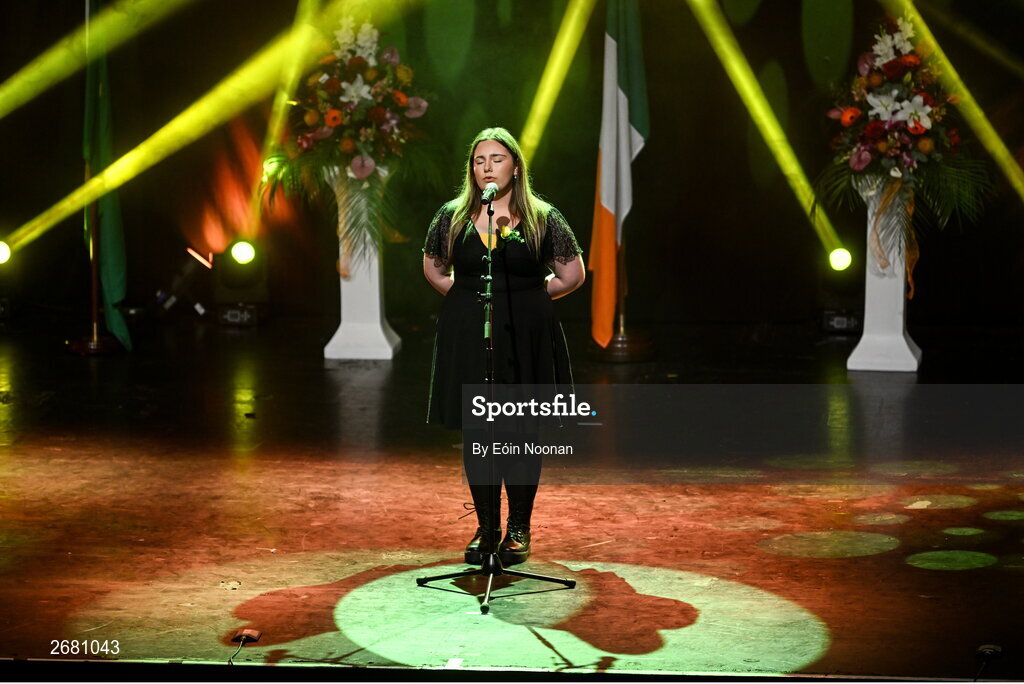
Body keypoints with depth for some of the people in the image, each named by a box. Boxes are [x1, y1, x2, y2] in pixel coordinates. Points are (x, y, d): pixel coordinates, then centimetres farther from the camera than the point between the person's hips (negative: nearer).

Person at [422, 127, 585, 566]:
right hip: (468, 337, 2)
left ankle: (519, 529, 14)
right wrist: (469, 298, 8)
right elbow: (433, 270, 18)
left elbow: (572, 275, 4)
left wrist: (525, 298, 5)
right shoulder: (452, 217, 5)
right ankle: (486, 528, 14)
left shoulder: (543, 218, -1)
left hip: (526, 337, -2)